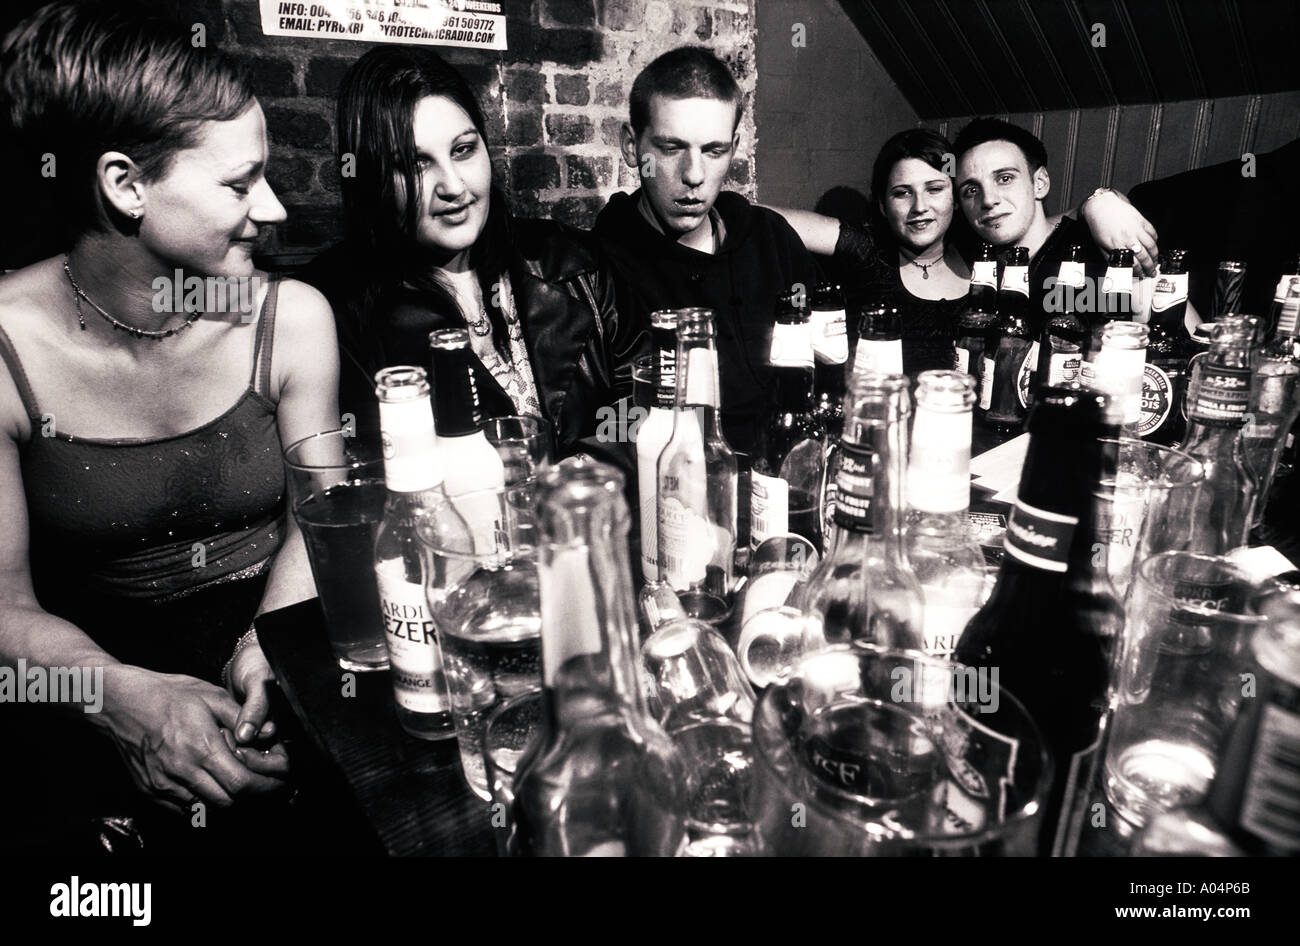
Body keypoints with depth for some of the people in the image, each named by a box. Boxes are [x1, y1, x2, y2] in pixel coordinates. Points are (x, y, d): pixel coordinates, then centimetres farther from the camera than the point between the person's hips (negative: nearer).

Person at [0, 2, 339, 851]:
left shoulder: (293, 318, -8)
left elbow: (315, 520, -2)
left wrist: (266, 649, -19)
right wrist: (124, 694, -28)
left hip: (273, 651, 1)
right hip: (91, 676, 0)